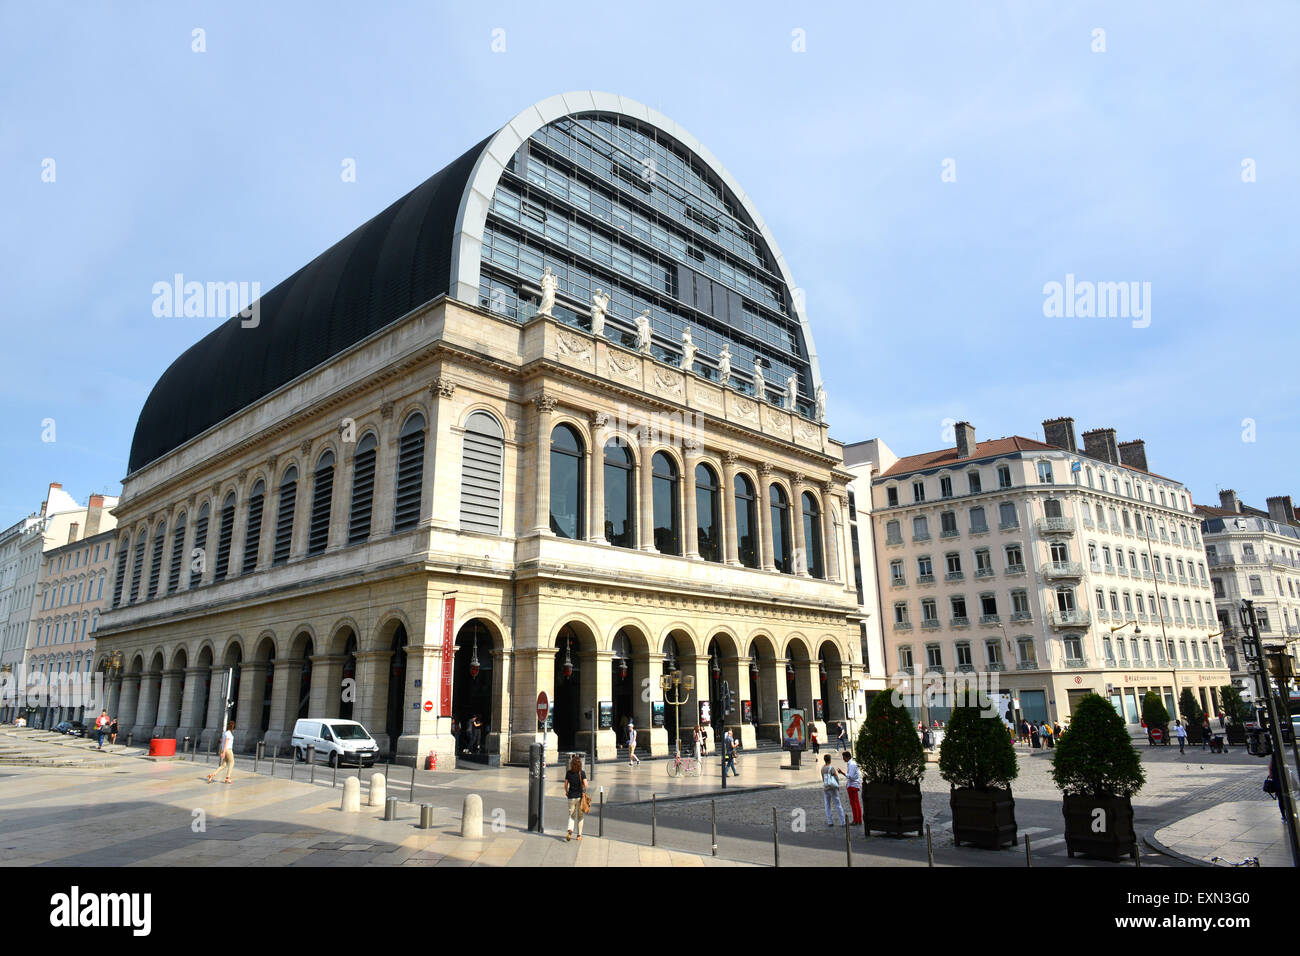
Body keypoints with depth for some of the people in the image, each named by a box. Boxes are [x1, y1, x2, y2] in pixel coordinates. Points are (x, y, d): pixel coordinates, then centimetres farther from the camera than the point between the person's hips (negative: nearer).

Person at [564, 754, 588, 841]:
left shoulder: (568, 773, -3)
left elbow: (566, 784, 2)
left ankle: (570, 830, -14)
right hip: (580, 796, -1)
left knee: (571, 815, 11)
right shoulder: (582, 773, -10)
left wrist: (566, 792, 19)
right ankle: (579, 835, 17)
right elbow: (585, 784, -15)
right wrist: (584, 791, 5)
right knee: (580, 816, 13)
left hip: (571, 797, 1)